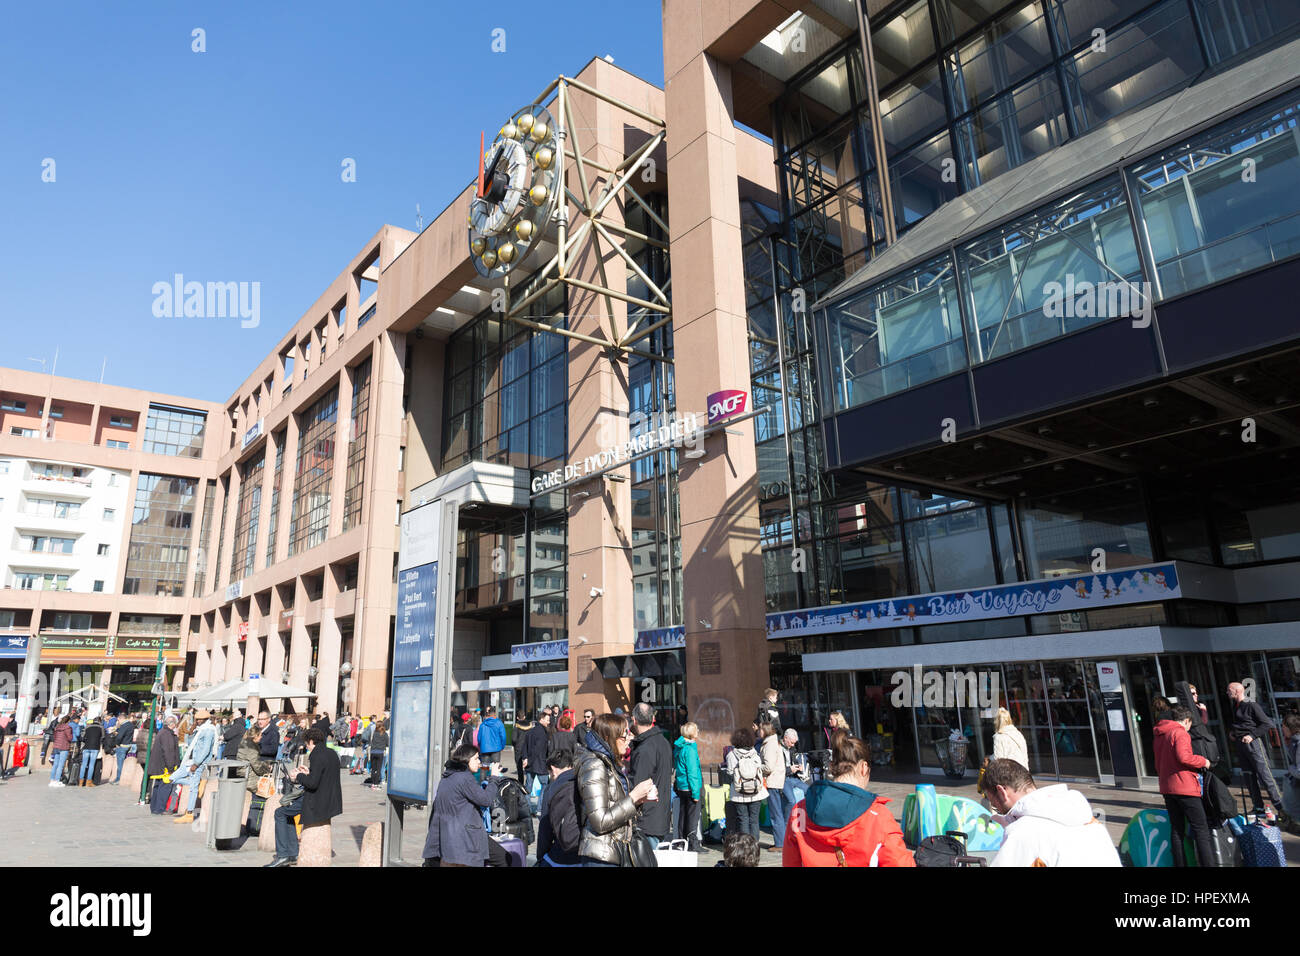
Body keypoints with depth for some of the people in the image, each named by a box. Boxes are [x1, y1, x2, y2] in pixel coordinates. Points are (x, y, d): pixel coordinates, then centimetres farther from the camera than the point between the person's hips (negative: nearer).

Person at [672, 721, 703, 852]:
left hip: (681, 786, 8)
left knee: (682, 815, 16)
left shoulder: (678, 747, 7)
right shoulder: (690, 749, -19)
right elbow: (692, 772, -20)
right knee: (693, 815, -1)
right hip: (690, 787, -8)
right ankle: (693, 844, 2)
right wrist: (696, 792, -17)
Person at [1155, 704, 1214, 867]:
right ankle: (1208, 863, -9)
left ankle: (1180, 864, 13)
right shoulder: (1180, 733, -8)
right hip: (1185, 787, -7)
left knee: (1177, 830, 12)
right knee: (1201, 831, -4)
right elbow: (1183, 757, -22)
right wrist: (1203, 761, -7)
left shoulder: (1158, 735, 17)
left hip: (1167, 788, 7)